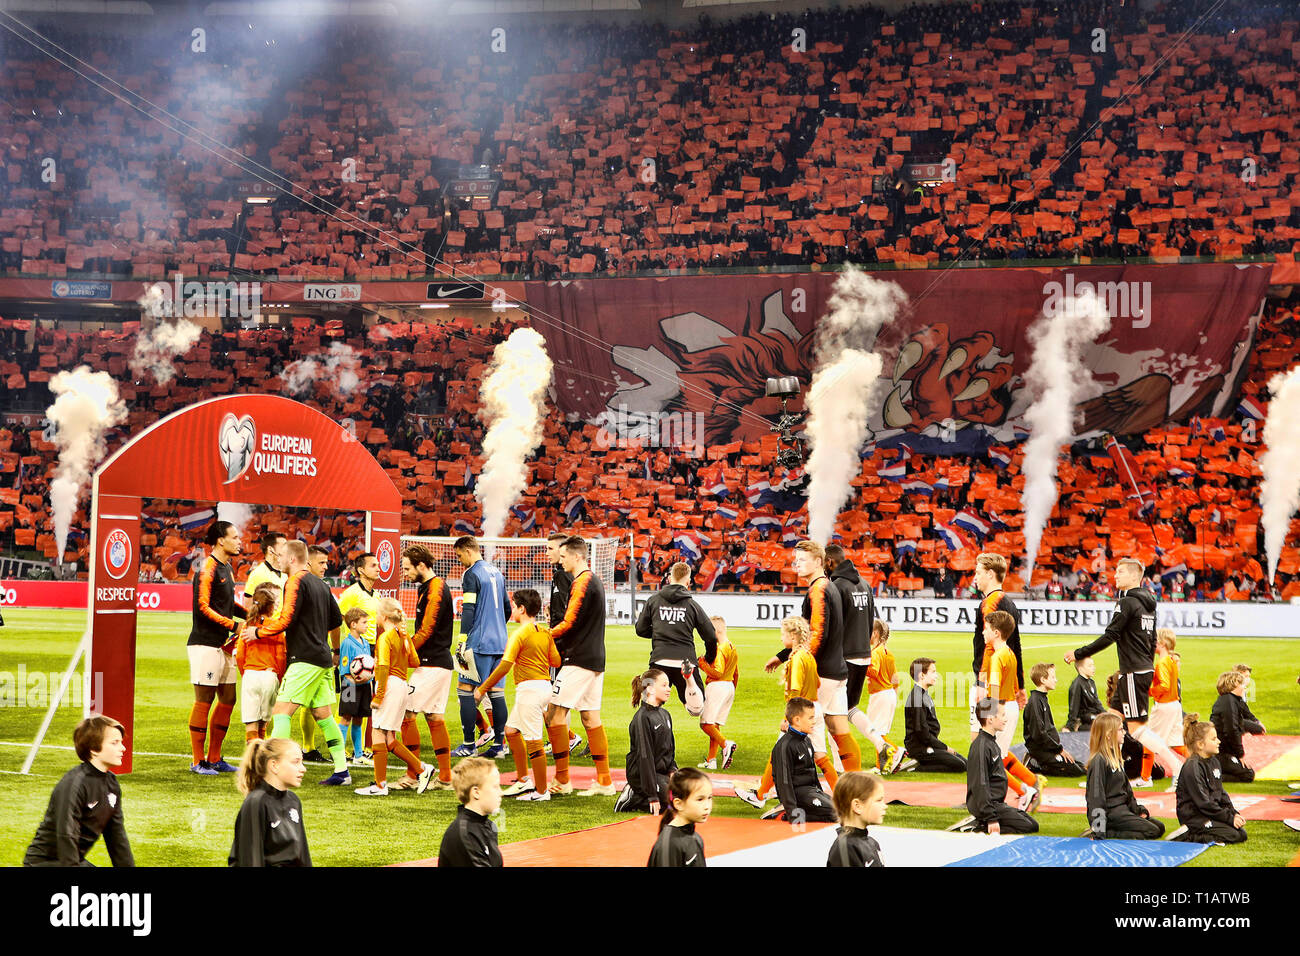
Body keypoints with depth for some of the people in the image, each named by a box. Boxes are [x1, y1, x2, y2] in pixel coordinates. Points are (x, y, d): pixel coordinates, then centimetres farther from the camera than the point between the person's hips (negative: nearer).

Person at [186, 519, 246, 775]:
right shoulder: (208, 569, -12)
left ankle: (214, 758, 19)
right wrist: (233, 625, -17)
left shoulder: (227, 568, 16)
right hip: (205, 644, -9)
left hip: (223, 644, 9)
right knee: (204, 700, -5)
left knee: (227, 700, 10)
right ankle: (198, 761, 1)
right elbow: (203, 606, -17)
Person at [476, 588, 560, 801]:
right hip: (544, 685, 9)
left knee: (533, 740, -4)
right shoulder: (545, 632, 10)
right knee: (511, 730, 19)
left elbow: (505, 665, -17)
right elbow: (556, 661, 13)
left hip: (529, 687, -9)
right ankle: (523, 779, 23)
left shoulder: (520, 634, -13)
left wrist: (482, 688, -12)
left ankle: (541, 791, -1)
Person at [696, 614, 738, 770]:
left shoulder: (720, 649, -15)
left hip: (717, 686, -9)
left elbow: (718, 673, -21)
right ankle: (711, 760, 9)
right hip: (729, 687, 9)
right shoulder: (733, 649, 14)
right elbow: (736, 673, 21)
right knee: (714, 725, 10)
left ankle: (726, 744, -26)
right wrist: (733, 691, 30)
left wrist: (704, 666, -13)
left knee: (706, 724, -9)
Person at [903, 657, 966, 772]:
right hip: (919, 748, -10)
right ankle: (917, 766, -11)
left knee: (965, 762, 9)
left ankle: (917, 763, 7)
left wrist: (944, 747, 10)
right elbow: (922, 733, -21)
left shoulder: (925, 695, 14)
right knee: (959, 766, -17)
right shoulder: (916, 698, -20)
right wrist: (945, 748, -12)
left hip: (930, 744, 10)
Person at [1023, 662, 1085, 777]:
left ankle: (1036, 764, 6)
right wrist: (1060, 749, -15)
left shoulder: (1043, 698, 15)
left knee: (1082, 767, 8)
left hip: (1049, 745, 10)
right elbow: (1039, 733, -21)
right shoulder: (1034, 702, -18)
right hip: (1039, 747, -10)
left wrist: (1060, 747, 10)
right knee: (1075, 770, -13)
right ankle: (1033, 765, -7)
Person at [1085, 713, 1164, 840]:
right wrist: (1099, 832, -23)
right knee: (1152, 832, -13)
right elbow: (1096, 795, -20)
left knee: (1160, 827, 8)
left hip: (1123, 809, 10)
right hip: (1111, 812, -10)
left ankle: (1110, 831, 2)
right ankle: (1106, 833, -13)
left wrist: (1138, 810, 14)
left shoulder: (1115, 758, 15)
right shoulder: (1099, 761, -17)